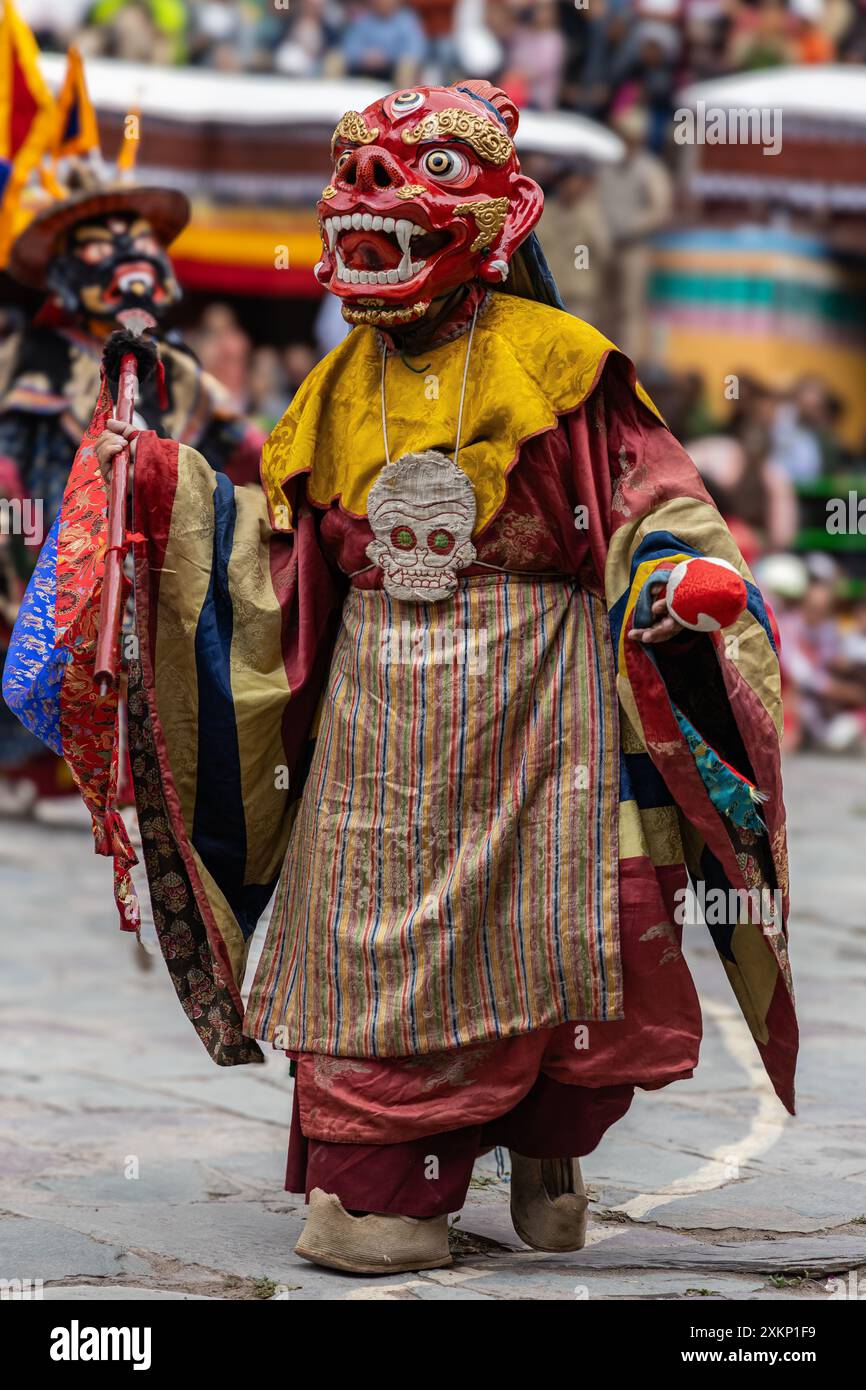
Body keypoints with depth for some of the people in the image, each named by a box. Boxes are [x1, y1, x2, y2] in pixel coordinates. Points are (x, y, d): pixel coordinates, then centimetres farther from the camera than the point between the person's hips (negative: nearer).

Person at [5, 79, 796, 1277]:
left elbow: (652, 494, -4)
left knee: (541, 933, 0)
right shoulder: (341, 389, 11)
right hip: (379, 705, 4)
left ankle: (546, 1154, 24)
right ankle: (378, 1193, 6)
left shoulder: (556, 364, -4)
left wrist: (690, 573, -23)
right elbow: (278, 551, 16)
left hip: (533, 695, -3)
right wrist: (165, 487, 10)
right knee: (373, 938, 0)